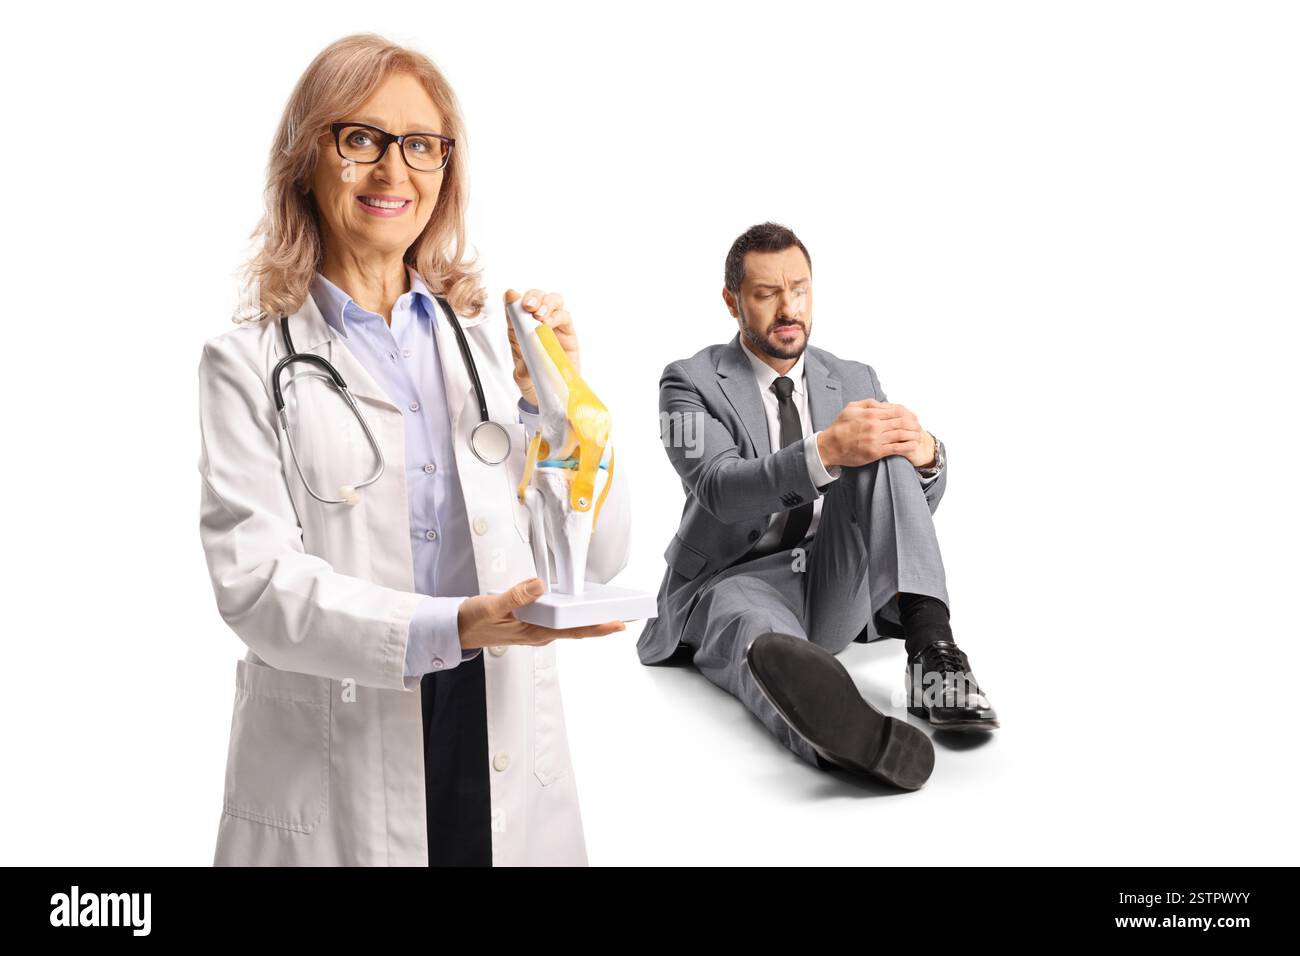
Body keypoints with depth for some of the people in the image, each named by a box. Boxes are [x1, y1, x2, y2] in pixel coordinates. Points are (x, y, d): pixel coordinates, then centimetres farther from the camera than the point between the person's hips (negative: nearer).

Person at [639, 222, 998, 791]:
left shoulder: (855, 381, 13)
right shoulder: (691, 382, 0)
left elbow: (918, 504, 7)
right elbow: (722, 491, -19)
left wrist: (926, 456, -19)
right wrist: (826, 451, -36)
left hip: (834, 590, 4)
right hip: (736, 579, -3)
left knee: (886, 452, -21)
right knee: (765, 637, -41)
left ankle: (932, 650, -36)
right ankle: (861, 739, -74)